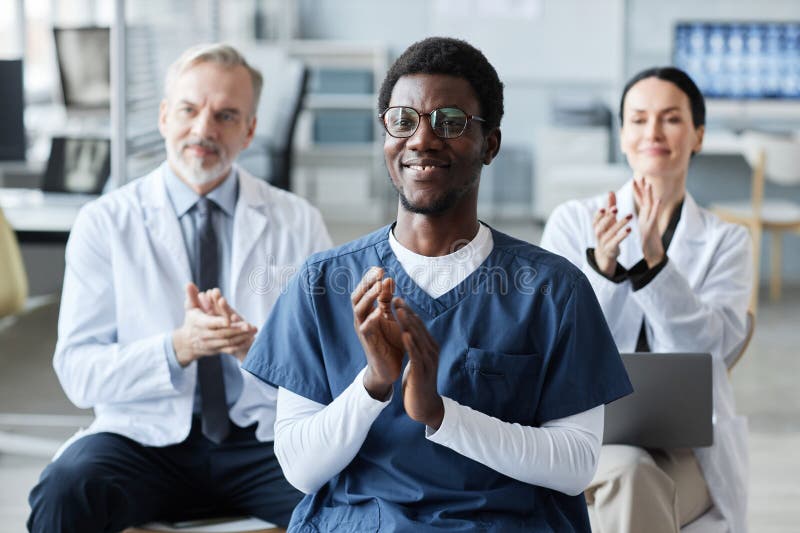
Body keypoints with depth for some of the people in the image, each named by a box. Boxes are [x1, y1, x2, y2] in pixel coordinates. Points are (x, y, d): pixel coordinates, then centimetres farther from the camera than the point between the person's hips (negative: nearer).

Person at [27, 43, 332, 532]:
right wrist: (178, 349, -21)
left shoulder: (300, 224, 6)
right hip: (147, 437, -1)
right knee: (67, 493, -33)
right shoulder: (105, 223, 3)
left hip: (265, 439, 1)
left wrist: (256, 345, -19)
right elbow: (79, 372, -4)